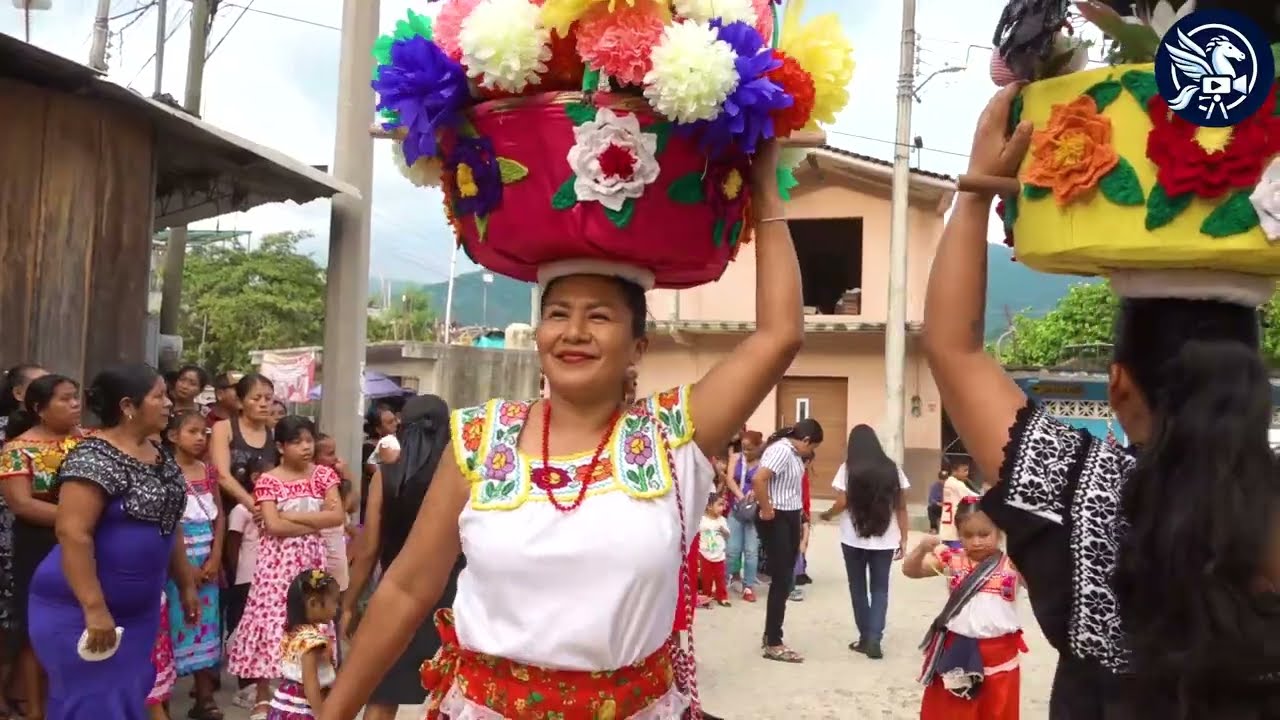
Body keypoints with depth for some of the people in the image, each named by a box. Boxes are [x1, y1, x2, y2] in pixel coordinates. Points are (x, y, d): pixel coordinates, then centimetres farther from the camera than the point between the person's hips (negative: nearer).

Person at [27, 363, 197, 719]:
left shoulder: (160, 456, 7)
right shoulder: (93, 458, -19)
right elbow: (72, 533, -26)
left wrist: (186, 584, 17)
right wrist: (94, 608, -28)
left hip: (138, 608, 8)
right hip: (81, 610, -8)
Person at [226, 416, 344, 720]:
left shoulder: (323, 475, 4)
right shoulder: (268, 480, -5)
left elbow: (338, 516, -8)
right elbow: (274, 526, -16)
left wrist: (292, 515, -12)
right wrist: (316, 521, -12)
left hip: (311, 558, 3)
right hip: (278, 560, -2)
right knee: (270, 620, -1)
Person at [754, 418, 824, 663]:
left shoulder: (793, 452, 11)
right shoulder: (781, 450, -19)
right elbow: (758, 480, -31)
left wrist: (800, 519, 10)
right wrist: (766, 510, -22)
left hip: (791, 518, 10)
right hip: (777, 520, -10)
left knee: (785, 579, 16)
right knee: (781, 580, -4)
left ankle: (771, 635, 27)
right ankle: (773, 644, 5)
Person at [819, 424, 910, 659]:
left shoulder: (848, 468, -6)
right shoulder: (892, 469, 1)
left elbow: (842, 503, -9)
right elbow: (901, 507, 2)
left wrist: (827, 514, 11)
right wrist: (903, 539, 8)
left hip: (854, 539, -1)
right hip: (884, 540, 2)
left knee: (858, 587, 12)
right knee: (880, 588, 8)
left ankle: (865, 637, 15)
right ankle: (874, 639, -5)